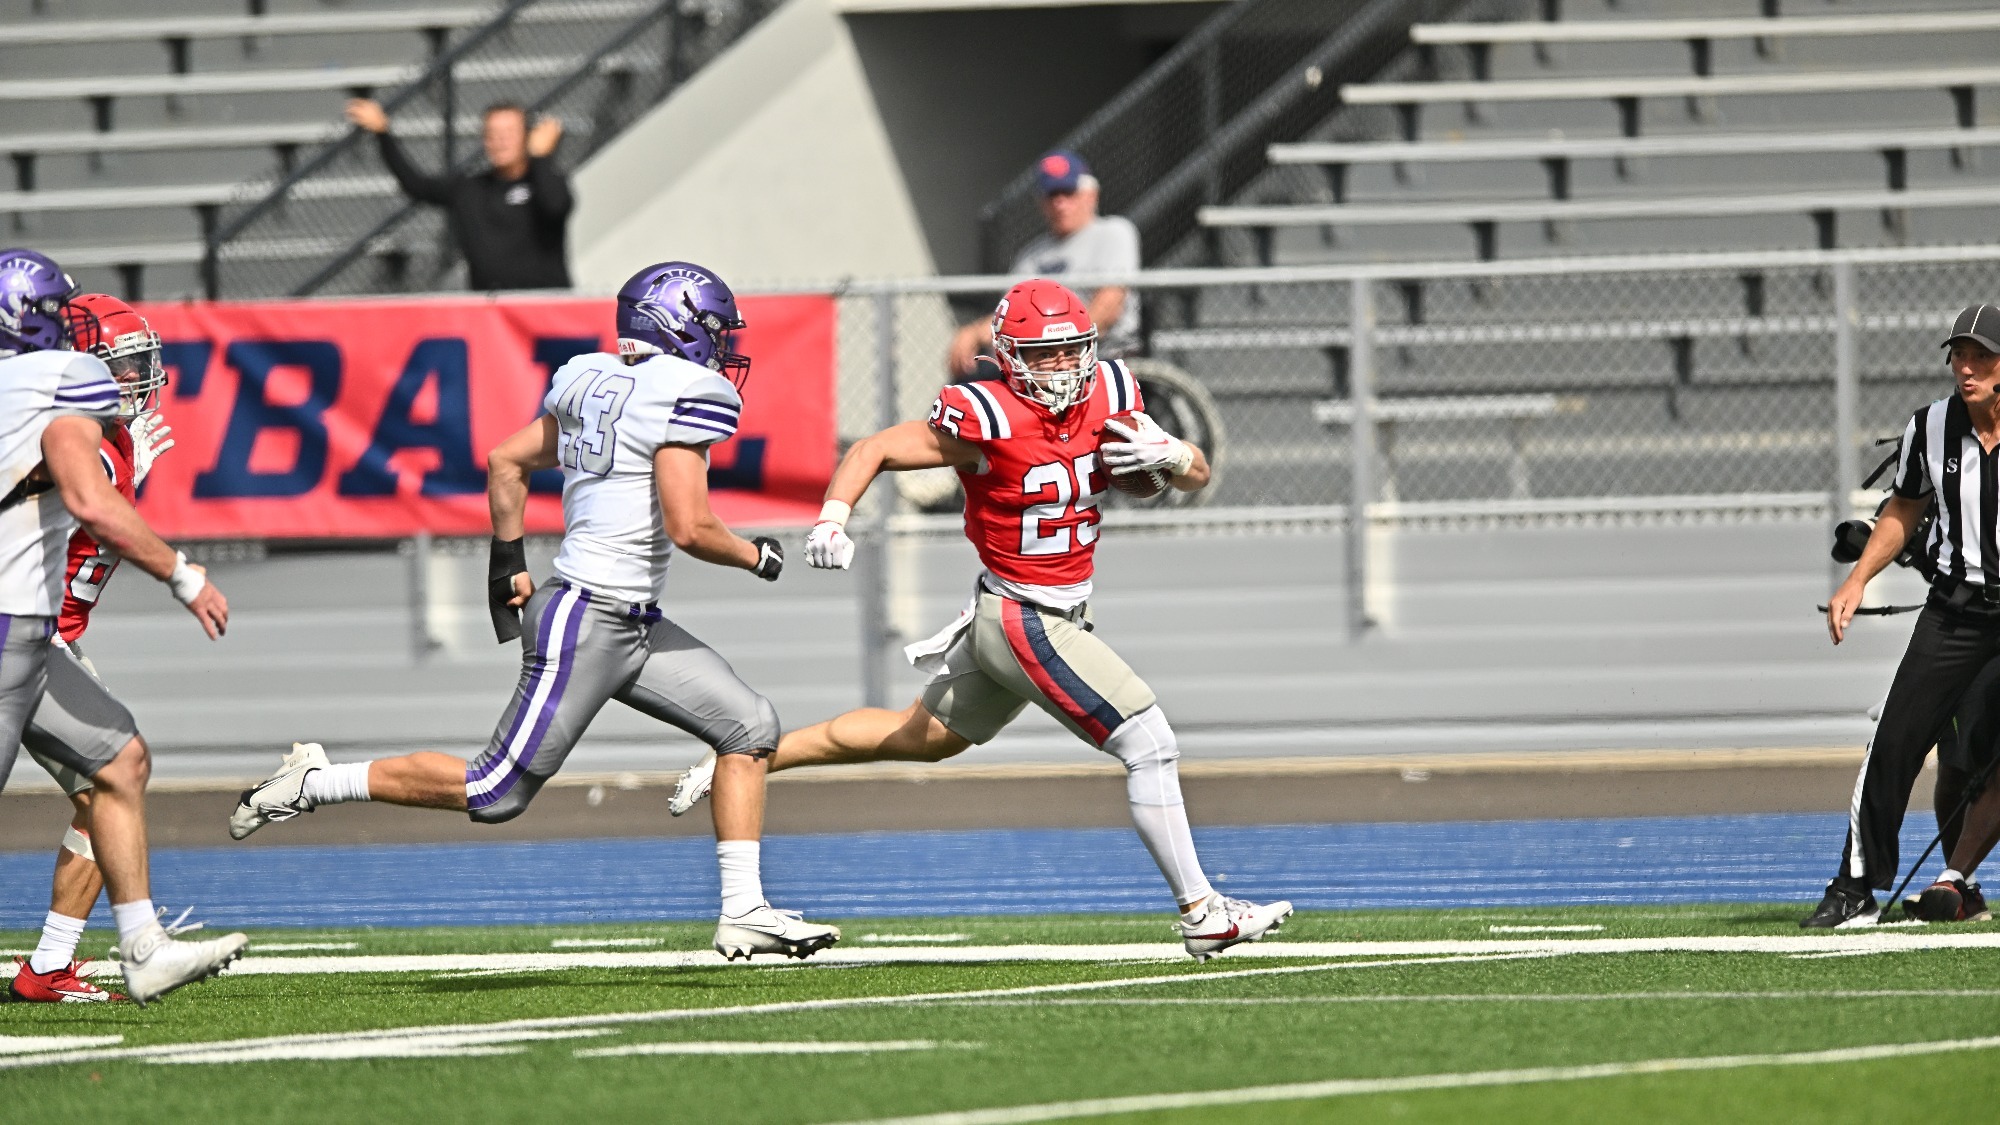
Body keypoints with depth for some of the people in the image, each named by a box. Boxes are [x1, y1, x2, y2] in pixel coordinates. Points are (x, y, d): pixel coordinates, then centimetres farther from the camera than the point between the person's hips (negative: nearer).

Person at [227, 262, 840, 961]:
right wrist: (755, 557, -2)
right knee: (496, 793, -4)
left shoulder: (591, 381, 11)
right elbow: (689, 527, -21)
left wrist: (509, 563, 24)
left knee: (750, 727, 9)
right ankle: (313, 785, 5)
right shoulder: (683, 395, -15)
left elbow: (507, 462, 17)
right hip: (588, 622, -10)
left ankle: (743, 914, 7)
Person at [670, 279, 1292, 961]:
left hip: (1065, 609, 8)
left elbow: (1197, 477, 3)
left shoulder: (1106, 398, -3)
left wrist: (1171, 455, -20)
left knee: (925, 737, 24)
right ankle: (1202, 914, -3)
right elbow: (874, 451, -12)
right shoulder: (989, 422, -21)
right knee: (1150, 747, -11)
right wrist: (832, 519, -28)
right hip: (1028, 623, -8)